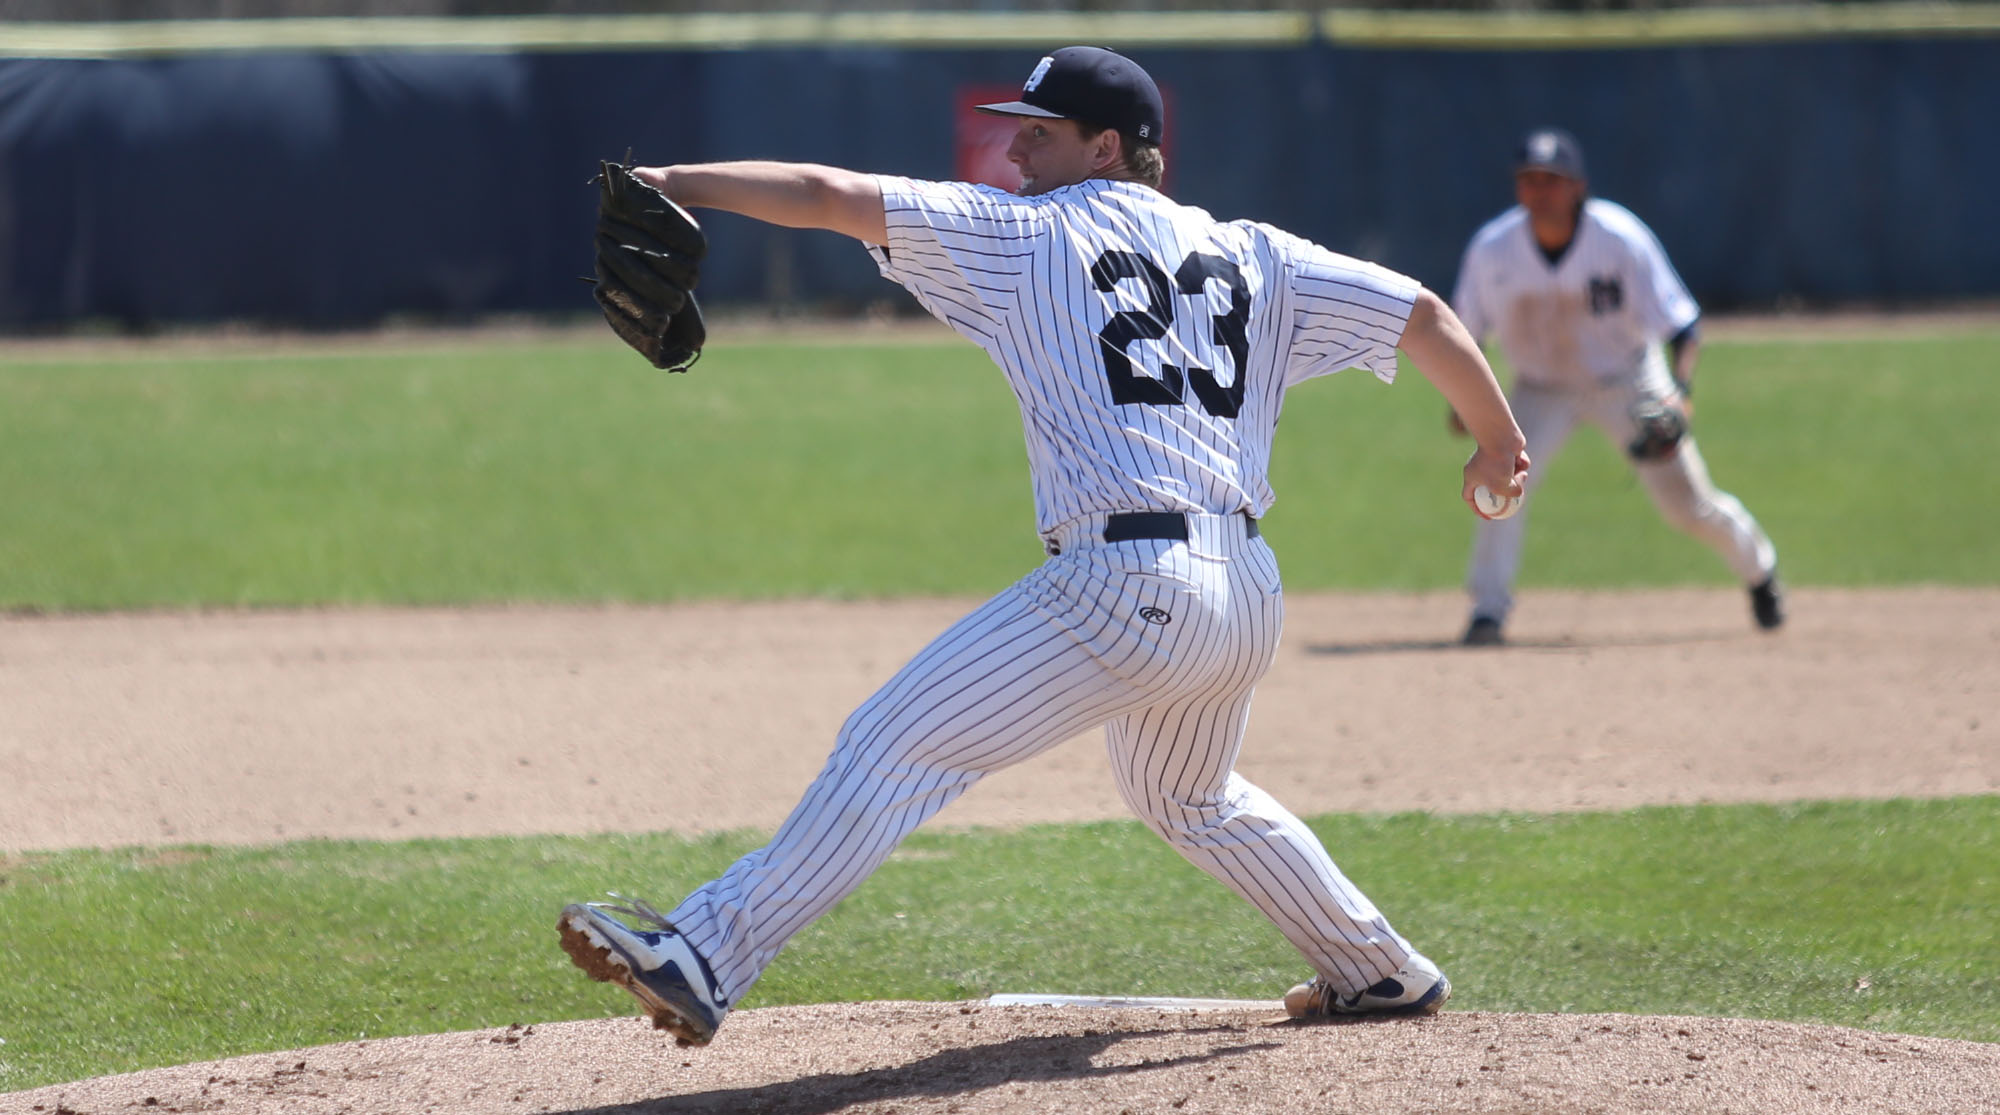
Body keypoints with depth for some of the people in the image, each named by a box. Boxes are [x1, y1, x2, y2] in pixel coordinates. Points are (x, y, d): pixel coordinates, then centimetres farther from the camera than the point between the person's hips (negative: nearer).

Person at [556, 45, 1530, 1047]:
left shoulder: (1029, 235, 3)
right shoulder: (1252, 257, 18)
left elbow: (831, 195, -2)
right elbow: (1420, 311, 19)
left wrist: (674, 183, 1)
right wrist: (1498, 437, 32)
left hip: (1129, 587, -8)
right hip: (1250, 596, 8)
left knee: (896, 747, -11)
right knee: (1191, 802, 34)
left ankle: (704, 961, -21)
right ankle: (1379, 973, 43)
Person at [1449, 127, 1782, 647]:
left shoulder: (1622, 239, -26)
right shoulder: (1492, 248, -19)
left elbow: (1681, 324, -22)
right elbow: (1462, 327, -3)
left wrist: (1681, 391, -37)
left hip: (1627, 380, -1)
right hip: (1541, 386, 1)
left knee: (1689, 504, 3)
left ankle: (1758, 569, 35)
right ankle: (1488, 609, -15)